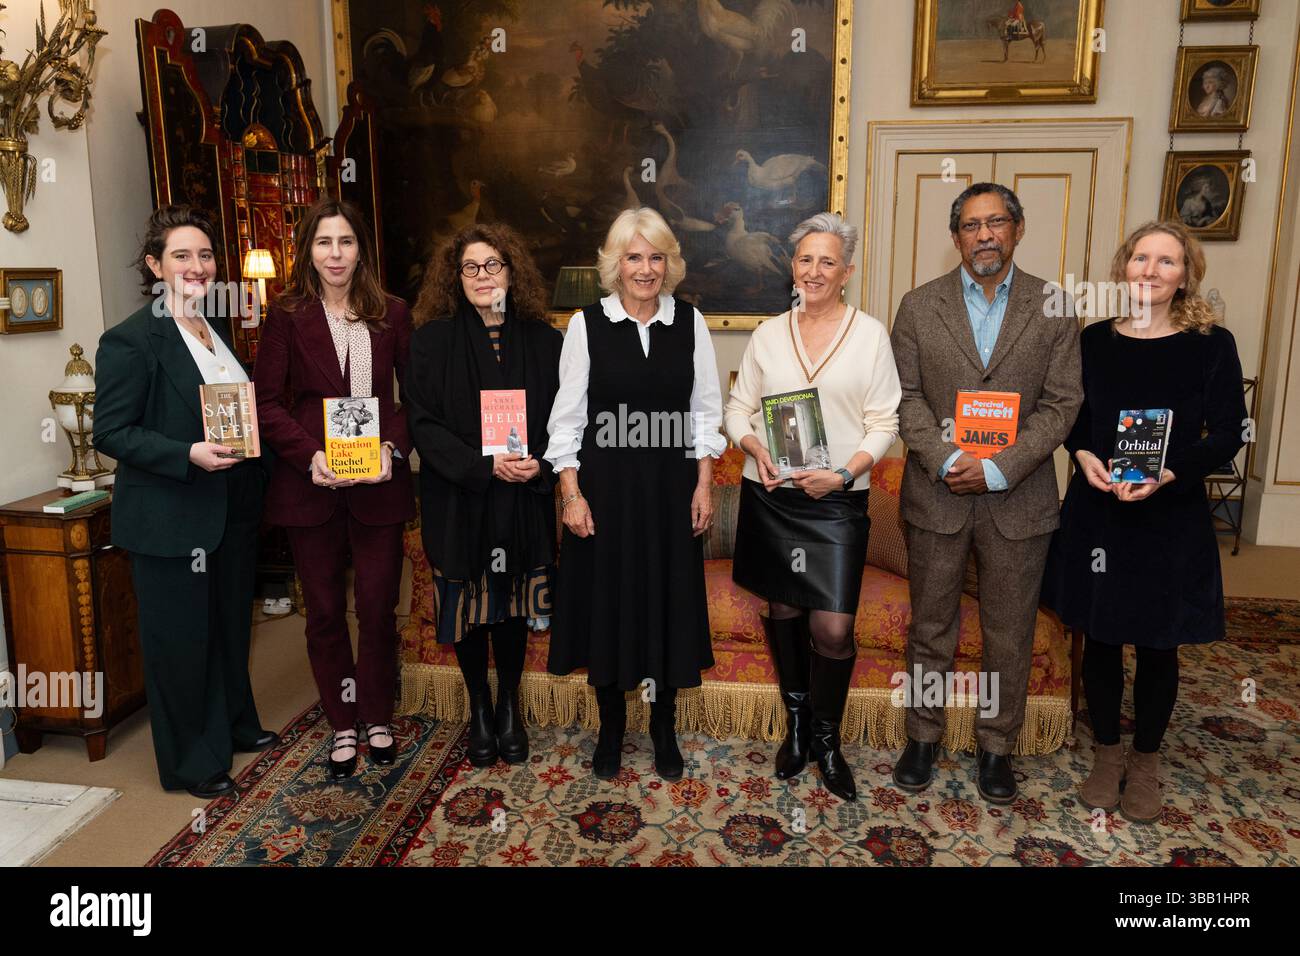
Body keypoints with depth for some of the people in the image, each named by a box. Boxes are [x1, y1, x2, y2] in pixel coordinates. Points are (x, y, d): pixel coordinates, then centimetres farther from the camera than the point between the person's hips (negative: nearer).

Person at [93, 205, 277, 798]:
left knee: (232, 622, 21)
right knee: (181, 635, 6)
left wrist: (251, 445, 2)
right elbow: (110, 432, -16)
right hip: (171, 519, -8)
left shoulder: (216, 329, 10)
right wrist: (188, 454, -26)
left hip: (233, 509, 8)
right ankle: (191, 762, 23)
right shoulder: (129, 341, -14)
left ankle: (235, 725, 41)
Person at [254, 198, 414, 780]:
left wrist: (394, 447, -12)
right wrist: (309, 455, -16)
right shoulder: (288, 316, 1)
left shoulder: (391, 314, 5)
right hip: (310, 483, 0)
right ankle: (343, 726, 26)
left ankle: (378, 718, 26)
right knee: (324, 611, 9)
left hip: (378, 483, 1)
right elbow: (267, 401, -2)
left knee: (378, 607, 5)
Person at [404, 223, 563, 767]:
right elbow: (424, 423, -7)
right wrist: (484, 465, -17)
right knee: (468, 606, 8)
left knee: (512, 604, 10)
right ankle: (479, 709, 29)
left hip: (523, 501, 1)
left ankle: (509, 707, 30)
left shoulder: (543, 340, 3)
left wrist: (541, 465, -14)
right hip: (459, 502, -1)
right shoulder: (433, 339, -1)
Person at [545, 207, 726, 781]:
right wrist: (571, 493, -8)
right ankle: (611, 729, 28)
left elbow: (705, 411, 4)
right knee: (606, 603, 8)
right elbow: (567, 416, -3)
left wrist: (704, 485, -1)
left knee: (669, 603, 10)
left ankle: (664, 730, 29)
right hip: (605, 482, -1)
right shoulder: (587, 324, -4)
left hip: (670, 485, 2)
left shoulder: (690, 322, 1)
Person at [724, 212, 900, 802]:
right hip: (770, 496, 3)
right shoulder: (768, 334, 8)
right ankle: (795, 724, 33)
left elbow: (885, 423, -1)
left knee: (833, 628, -6)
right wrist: (755, 448, -10)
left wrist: (844, 473, -15)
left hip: (837, 502, -2)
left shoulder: (870, 334, 1)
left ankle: (826, 739, 19)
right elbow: (737, 407, 10)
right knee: (783, 610, 12)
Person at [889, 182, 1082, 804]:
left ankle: (996, 746, 29)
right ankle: (923, 737, 29)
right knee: (930, 628, 12)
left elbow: (1061, 403, -3)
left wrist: (998, 469, -15)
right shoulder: (919, 307, 2)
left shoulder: (1053, 308, 1)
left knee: (1010, 634, 11)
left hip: (1018, 499, 0)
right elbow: (906, 396, -2)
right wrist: (944, 461, -16)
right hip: (937, 494, 0)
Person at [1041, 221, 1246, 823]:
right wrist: (1083, 454, -12)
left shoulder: (1212, 345, -5)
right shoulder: (1094, 341, 2)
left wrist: (1168, 474, -21)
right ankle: (1107, 753, 30)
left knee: (1157, 645, 9)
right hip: (1097, 511, 2)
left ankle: (1145, 761, 30)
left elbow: (1227, 434, -5)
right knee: (1100, 636, 10)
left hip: (1171, 517, -2)